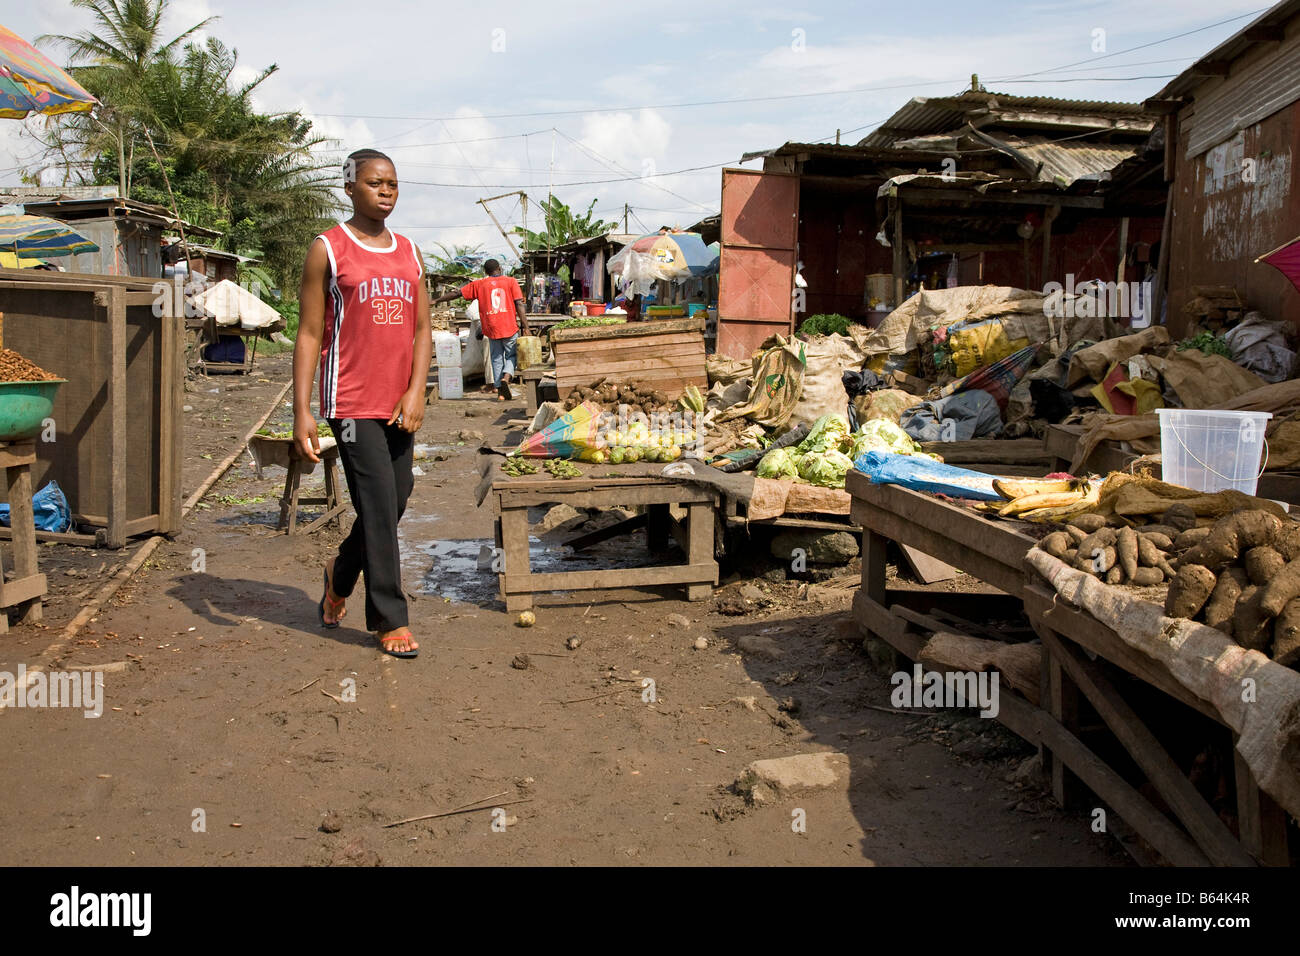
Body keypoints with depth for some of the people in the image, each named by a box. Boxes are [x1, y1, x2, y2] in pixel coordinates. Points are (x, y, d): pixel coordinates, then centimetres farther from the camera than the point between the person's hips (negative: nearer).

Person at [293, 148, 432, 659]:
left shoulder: (409, 252, 14)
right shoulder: (328, 250, -1)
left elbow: (423, 329, 12)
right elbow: (309, 334, -3)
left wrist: (416, 392, -3)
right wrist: (302, 412, -9)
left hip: (399, 404, 6)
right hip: (352, 401, -6)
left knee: (394, 501, 12)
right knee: (379, 506, -7)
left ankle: (340, 574, 38)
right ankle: (391, 621, 4)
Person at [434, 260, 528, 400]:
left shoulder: (479, 284, 6)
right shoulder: (510, 281, 2)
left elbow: (457, 293, 9)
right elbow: (519, 304, -5)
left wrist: (436, 300, 20)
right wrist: (526, 328, -6)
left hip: (491, 329, 2)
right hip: (510, 328, -1)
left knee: (496, 358, 12)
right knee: (511, 355, 12)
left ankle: (500, 392, 8)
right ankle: (506, 377, -16)